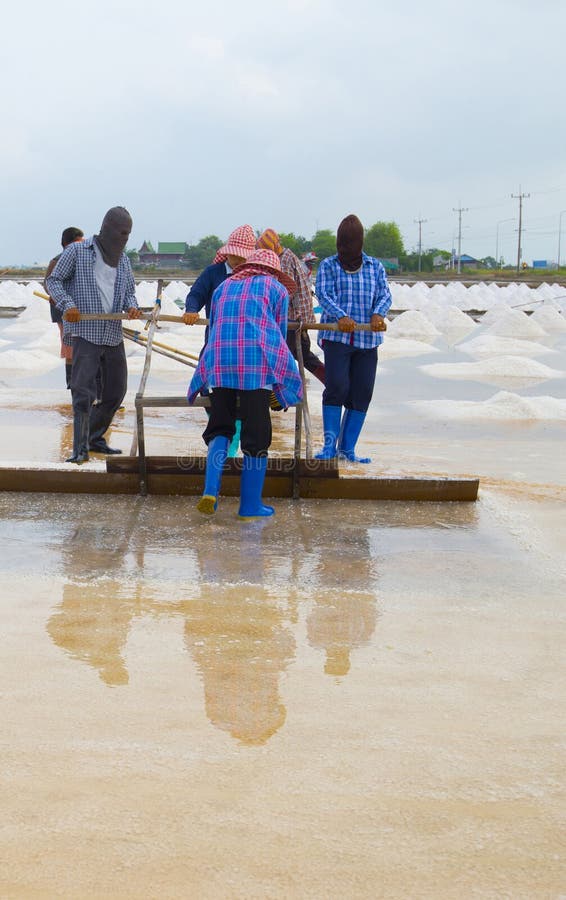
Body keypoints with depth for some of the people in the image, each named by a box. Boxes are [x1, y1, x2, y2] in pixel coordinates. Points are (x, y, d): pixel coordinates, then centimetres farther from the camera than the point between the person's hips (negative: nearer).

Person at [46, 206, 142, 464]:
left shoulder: (123, 260, 14)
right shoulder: (77, 251, -2)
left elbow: (129, 292, 22)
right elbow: (53, 281, -1)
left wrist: (132, 307, -2)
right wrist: (67, 305, -18)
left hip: (114, 335, 6)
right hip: (86, 333, -6)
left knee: (116, 392, 10)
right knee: (83, 391, -13)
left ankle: (95, 438, 27)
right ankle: (80, 449, -10)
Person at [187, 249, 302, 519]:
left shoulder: (223, 288, 26)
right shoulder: (277, 289, 16)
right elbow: (280, 334, 17)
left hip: (219, 362, 3)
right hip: (258, 363, -3)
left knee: (220, 428, 12)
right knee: (256, 434, 2)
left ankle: (210, 490, -9)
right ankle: (250, 506, 4)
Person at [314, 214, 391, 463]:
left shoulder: (375, 267, 13)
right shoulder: (328, 266, 4)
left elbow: (385, 295, 4)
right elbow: (323, 294, -8)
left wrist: (378, 314, -18)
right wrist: (340, 316, -26)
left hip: (367, 339, 3)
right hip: (336, 337, -3)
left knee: (361, 393, 2)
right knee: (336, 386, -16)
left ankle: (347, 448, 9)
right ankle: (329, 445, -8)